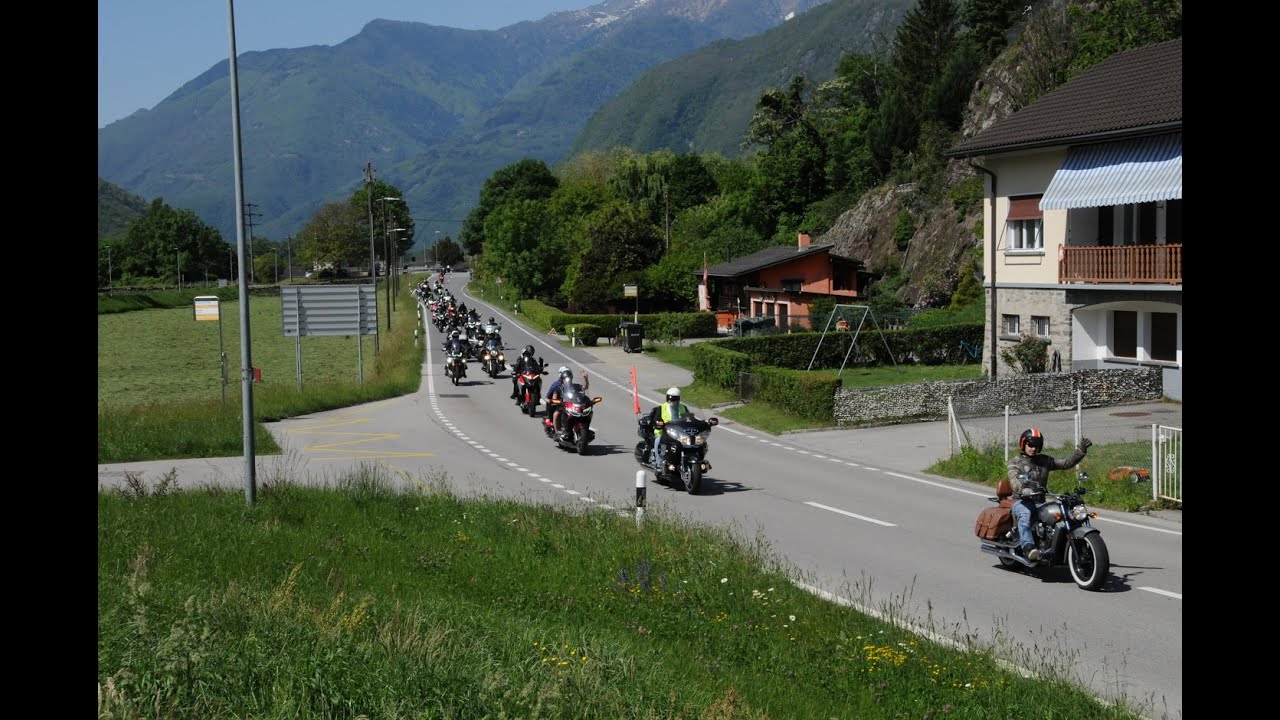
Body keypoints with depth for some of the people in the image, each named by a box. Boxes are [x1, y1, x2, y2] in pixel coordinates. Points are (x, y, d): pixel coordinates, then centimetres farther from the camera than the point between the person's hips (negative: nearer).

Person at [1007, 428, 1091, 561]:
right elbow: (1014, 480, -15)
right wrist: (1023, 490, -36)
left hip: (1040, 502, 4)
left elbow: (1067, 463, 14)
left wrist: (1081, 449, 3)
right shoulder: (1015, 463, 5)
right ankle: (1028, 548, -54)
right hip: (1021, 501, -4)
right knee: (1025, 516, -38)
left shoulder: (1044, 461, 18)